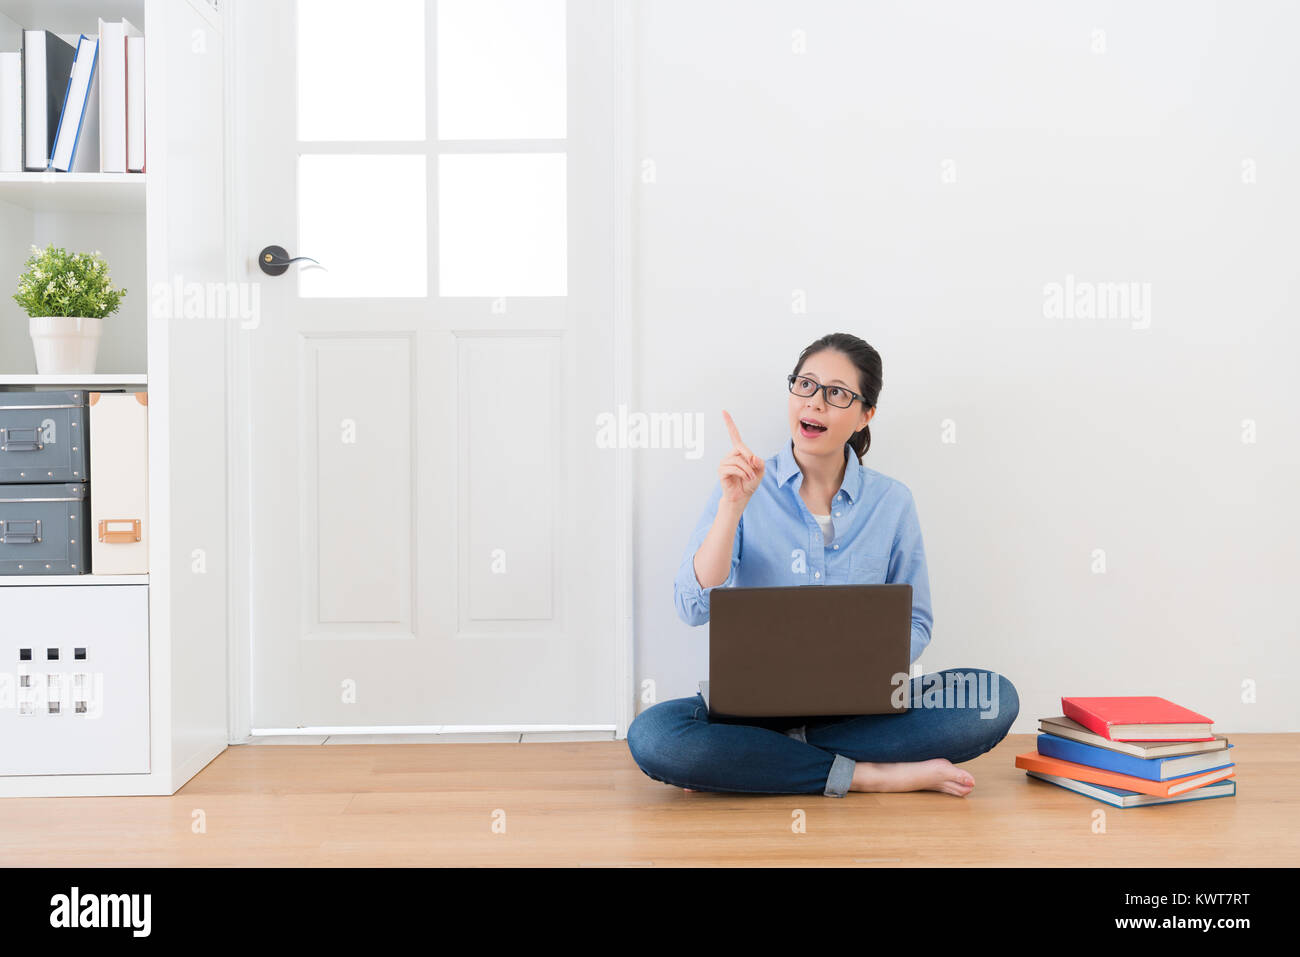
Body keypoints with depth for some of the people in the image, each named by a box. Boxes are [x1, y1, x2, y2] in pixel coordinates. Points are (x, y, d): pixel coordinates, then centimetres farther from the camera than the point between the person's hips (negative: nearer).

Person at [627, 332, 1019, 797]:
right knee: (651, 734, -31)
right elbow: (695, 607, -11)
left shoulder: (892, 501, 4)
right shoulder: (743, 488, 0)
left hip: (860, 706, 2)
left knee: (994, 697, -23)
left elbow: (915, 623, 9)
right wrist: (734, 505, -20)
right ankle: (871, 775, -22)